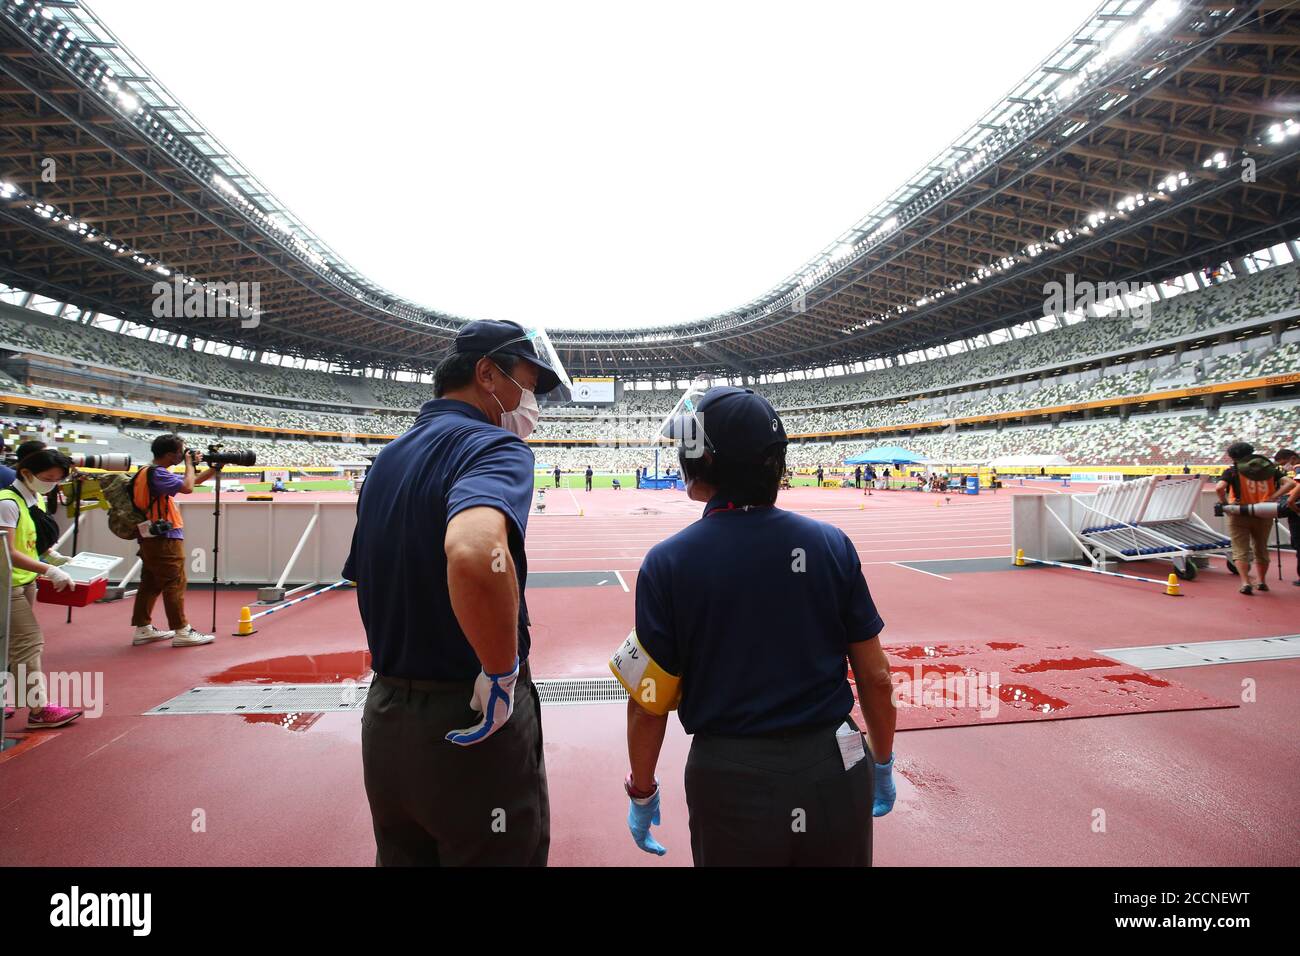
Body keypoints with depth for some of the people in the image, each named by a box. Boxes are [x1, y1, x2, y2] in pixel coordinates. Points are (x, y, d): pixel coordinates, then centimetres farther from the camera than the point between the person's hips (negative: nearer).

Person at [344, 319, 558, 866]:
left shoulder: (387, 458, 10)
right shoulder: (493, 446, -17)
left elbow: (364, 580, 17)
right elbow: (475, 554, -39)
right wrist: (504, 673, -25)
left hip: (383, 720, 8)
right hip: (477, 731, -8)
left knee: (404, 852, 24)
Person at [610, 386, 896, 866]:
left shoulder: (667, 563, -13)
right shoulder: (831, 543, -7)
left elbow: (648, 702, -9)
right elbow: (875, 676, -1)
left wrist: (642, 795, 7)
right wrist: (883, 764, 14)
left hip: (733, 785, -1)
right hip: (835, 777, 2)